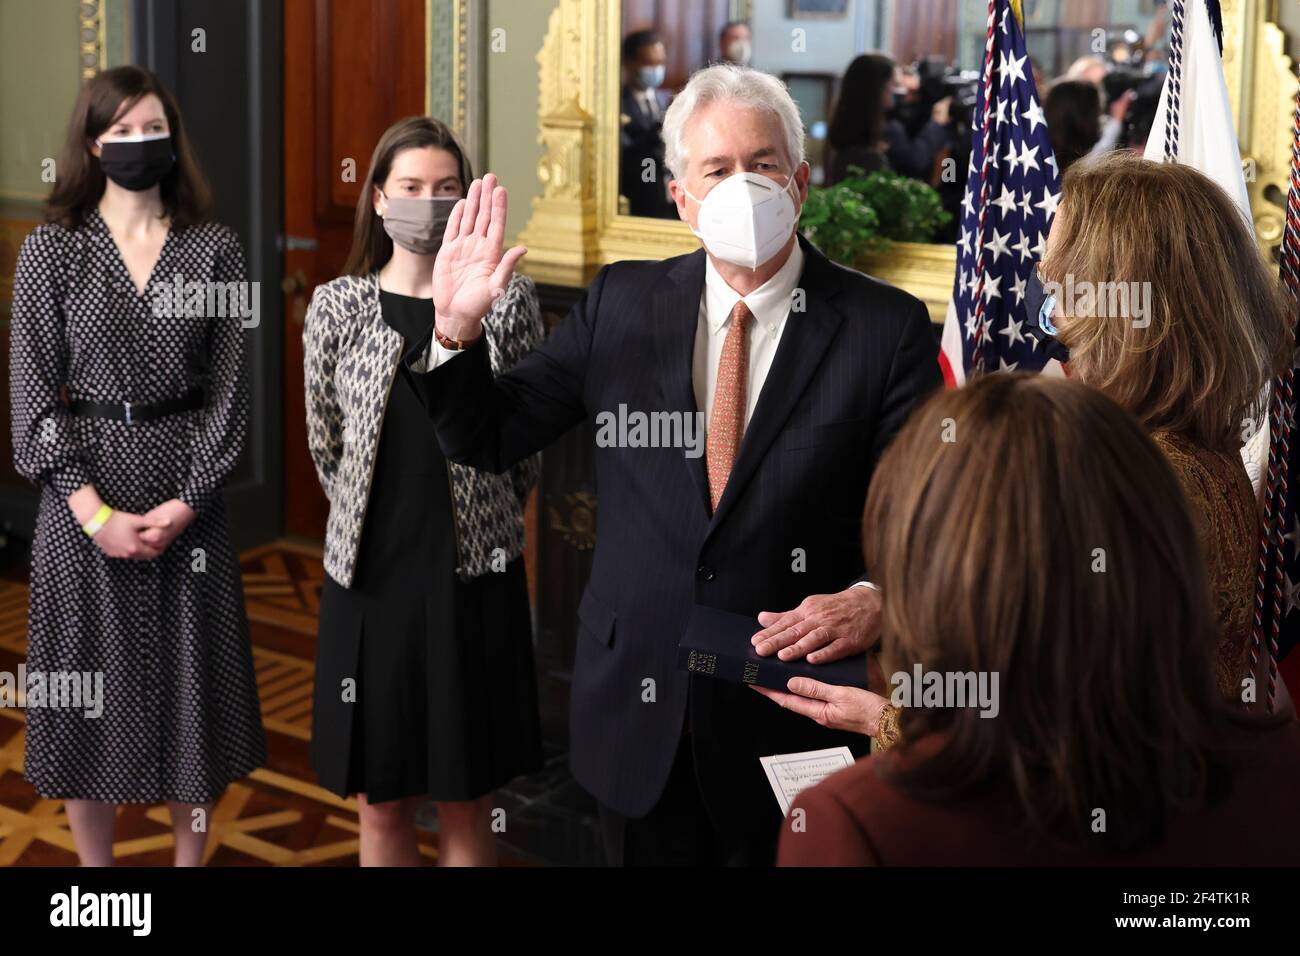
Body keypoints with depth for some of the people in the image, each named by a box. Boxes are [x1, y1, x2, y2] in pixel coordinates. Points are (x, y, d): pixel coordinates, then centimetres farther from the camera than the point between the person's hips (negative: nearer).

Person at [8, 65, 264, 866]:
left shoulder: (216, 249, 3)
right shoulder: (52, 249, 0)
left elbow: (230, 391, 0)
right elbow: (32, 393, -4)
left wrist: (183, 505, -10)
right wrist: (96, 512, -13)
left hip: (190, 502, 1)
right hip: (82, 501, -1)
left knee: (191, 689, 7)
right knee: (88, 697, 5)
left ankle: (192, 857, 22)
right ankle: (95, 863, 20)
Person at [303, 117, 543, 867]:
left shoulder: (507, 300, -4)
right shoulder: (337, 306, -1)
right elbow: (326, 447, 9)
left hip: (476, 578, -1)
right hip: (371, 578, 1)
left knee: (467, 804, 9)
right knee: (383, 804, 11)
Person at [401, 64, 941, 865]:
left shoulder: (886, 327, -8)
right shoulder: (623, 303, 1)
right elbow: (490, 439, 4)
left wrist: (877, 602, -28)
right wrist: (456, 328, -13)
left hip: (791, 716, -2)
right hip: (638, 709, 3)